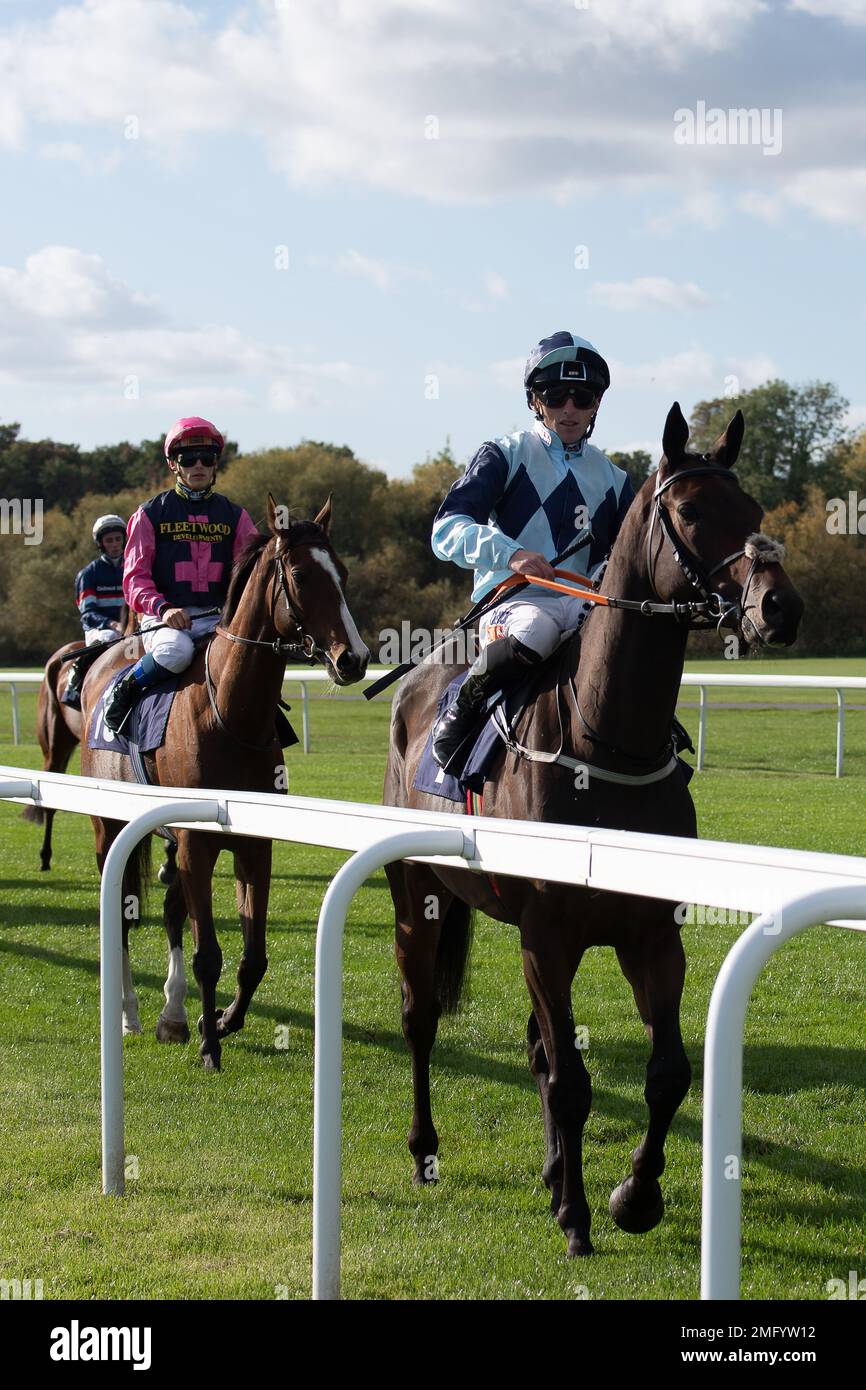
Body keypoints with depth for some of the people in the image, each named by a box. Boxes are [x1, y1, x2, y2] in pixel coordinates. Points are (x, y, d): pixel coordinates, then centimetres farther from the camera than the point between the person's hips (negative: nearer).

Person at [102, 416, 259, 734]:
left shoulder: (235, 516, 15)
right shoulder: (151, 514, 7)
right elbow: (135, 577, 0)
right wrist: (163, 608, -20)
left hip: (218, 618, 3)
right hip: (164, 618, -2)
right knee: (176, 649, -38)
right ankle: (123, 689, -12)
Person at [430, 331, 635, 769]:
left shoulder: (612, 478, 19)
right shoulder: (506, 455, 5)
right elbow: (447, 529, -7)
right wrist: (510, 553, -26)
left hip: (583, 602, 4)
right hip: (511, 601, -4)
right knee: (532, 634, -40)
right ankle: (459, 712, -13)